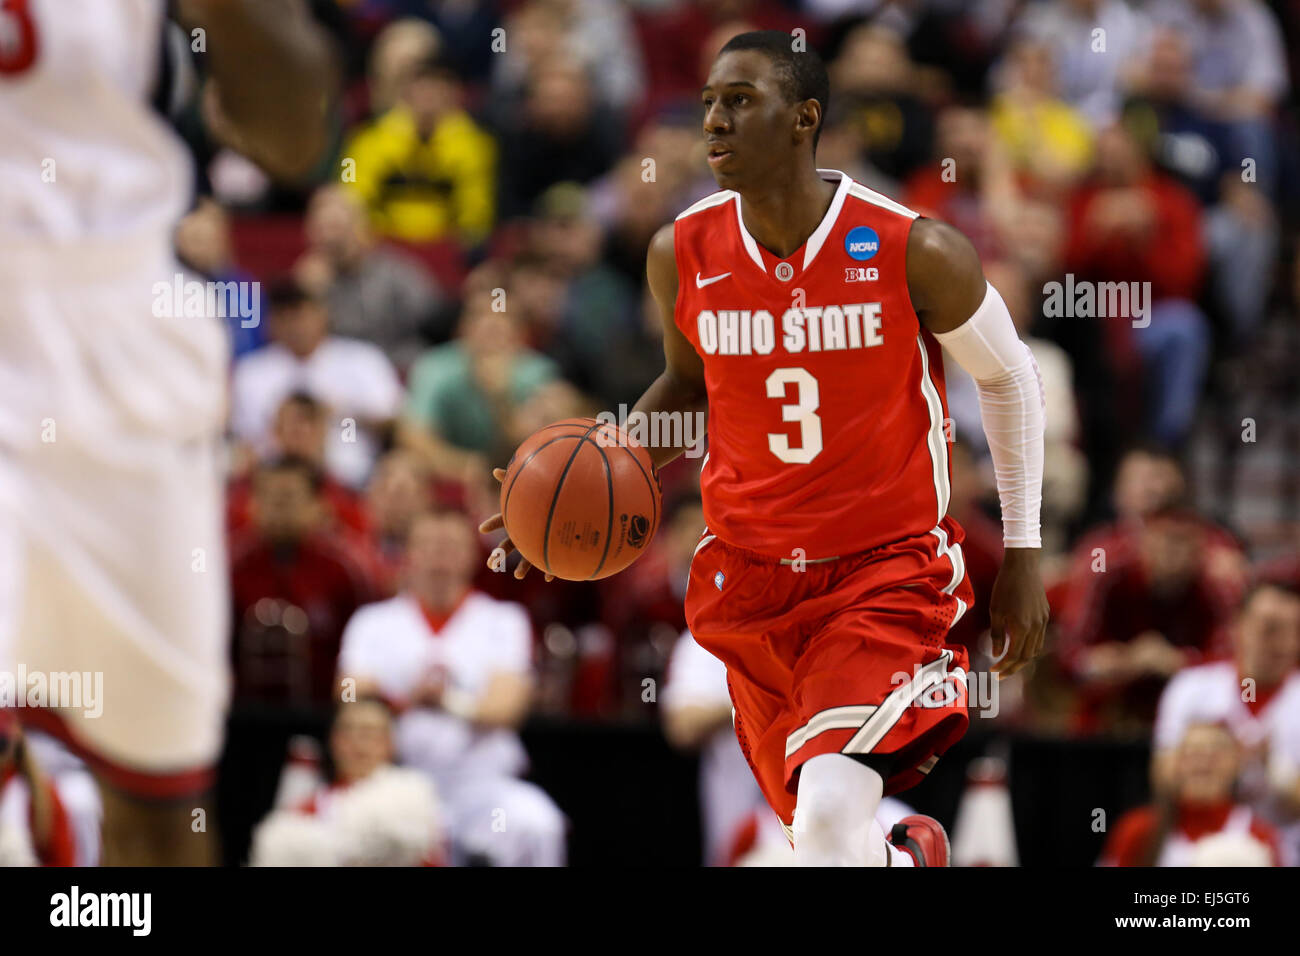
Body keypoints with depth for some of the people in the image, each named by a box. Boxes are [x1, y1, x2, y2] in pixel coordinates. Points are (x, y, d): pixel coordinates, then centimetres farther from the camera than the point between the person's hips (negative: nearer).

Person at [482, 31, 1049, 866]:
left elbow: (1009, 379, 1)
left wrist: (1022, 553, 2)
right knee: (817, 830, 14)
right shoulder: (682, 255, -6)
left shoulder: (916, 253, -15)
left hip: (887, 571, -4)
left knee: (832, 813, -26)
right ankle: (909, 854, 48)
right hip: (752, 572, 4)